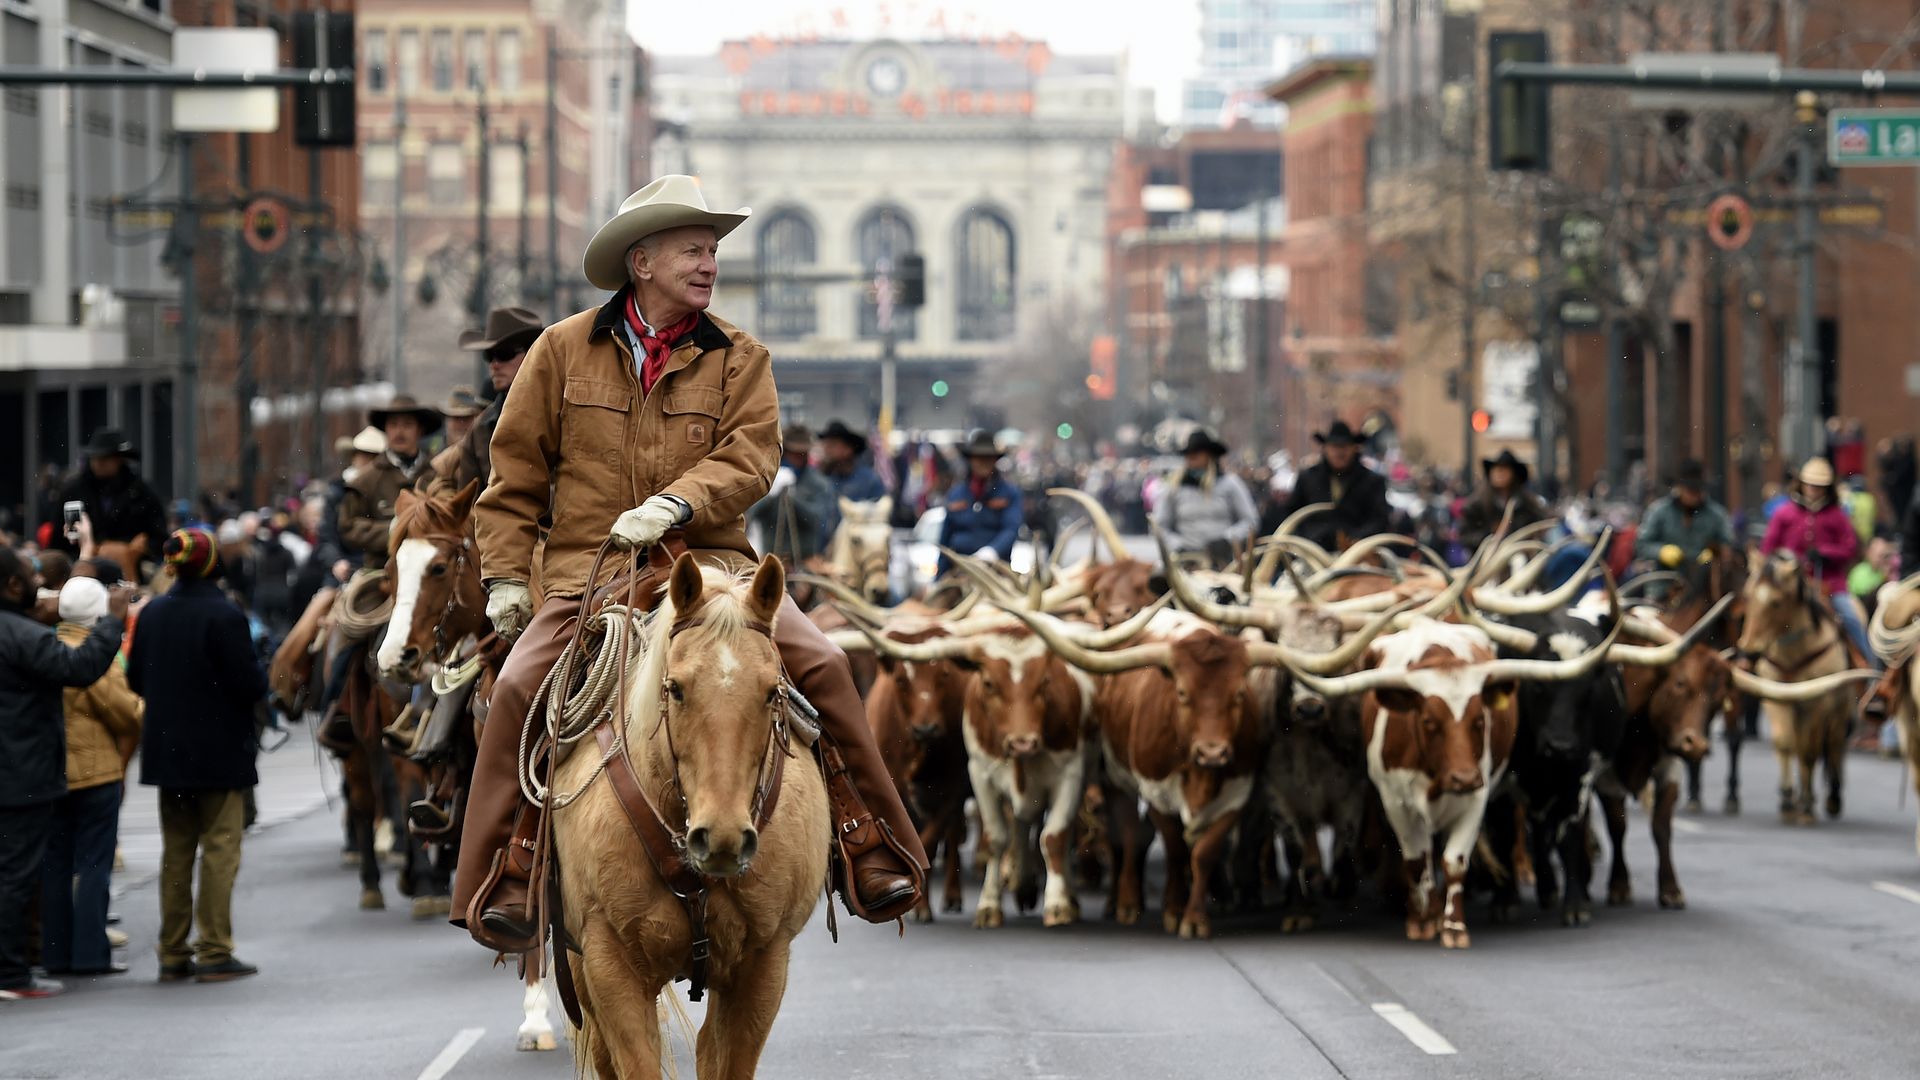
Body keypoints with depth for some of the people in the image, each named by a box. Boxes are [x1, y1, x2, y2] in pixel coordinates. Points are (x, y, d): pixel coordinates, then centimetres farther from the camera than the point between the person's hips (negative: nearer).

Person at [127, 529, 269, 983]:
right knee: (220, 851, 0)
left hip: (168, 751, 6)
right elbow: (251, 685, -17)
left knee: (176, 852, 13)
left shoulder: (152, 613, 2)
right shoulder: (225, 617, -17)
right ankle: (215, 953, -1)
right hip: (220, 753, -6)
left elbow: (136, 679, 9)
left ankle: (173, 954, 15)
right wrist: (263, 676, 4)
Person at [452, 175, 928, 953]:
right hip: (586, 574, -1)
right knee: (520, 687, -24)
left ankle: (870, 853, -6)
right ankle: (507, 878, -14)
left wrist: (675, 505, -23)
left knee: (821, 664, -17)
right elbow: (517, 470, 10)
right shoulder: (564, 350, 7)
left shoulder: (740, 359, 8)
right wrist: (505, 574, 3)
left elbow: (750, 459, -6)